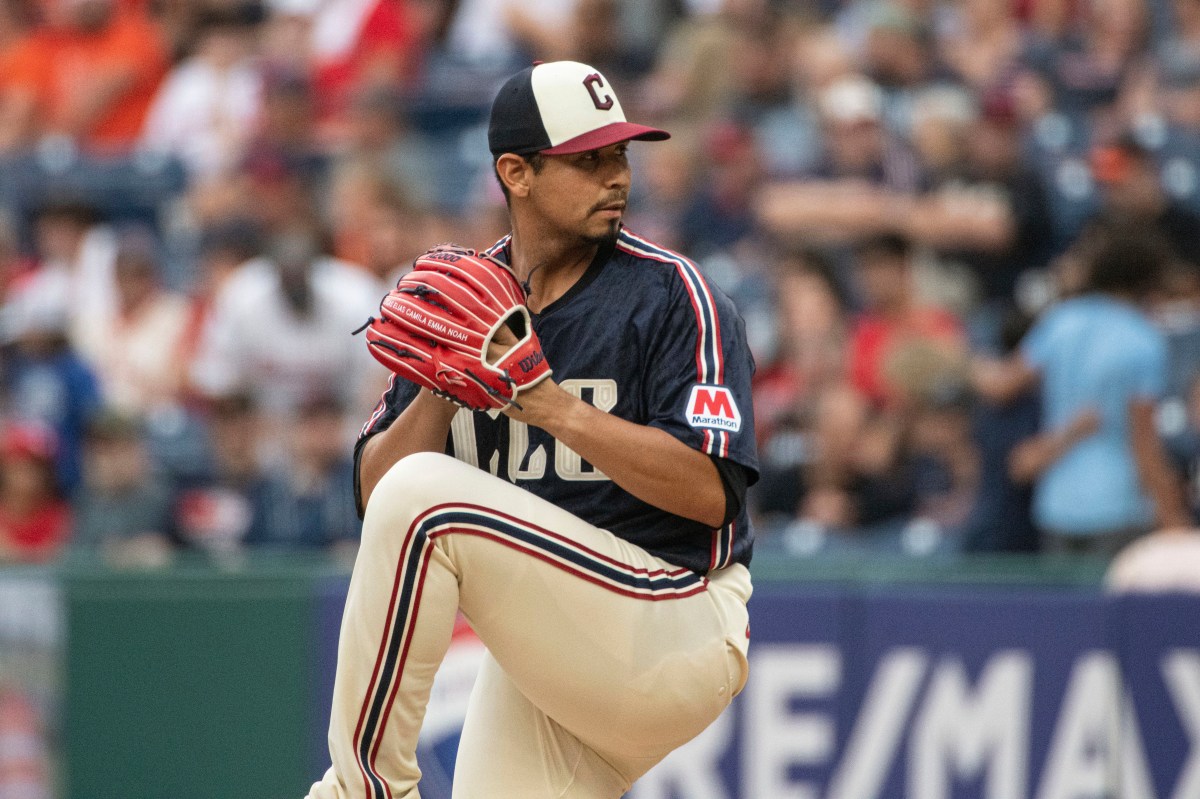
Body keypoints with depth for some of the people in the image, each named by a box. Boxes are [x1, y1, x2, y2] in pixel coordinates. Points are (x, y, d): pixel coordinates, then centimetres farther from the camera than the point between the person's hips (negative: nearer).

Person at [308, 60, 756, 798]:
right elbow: (375, 492, 5)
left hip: (676, 639, -6)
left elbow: (710, 492, -18)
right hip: (542, 656, 6)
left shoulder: (670, 295, -7)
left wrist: (551, 404, -23)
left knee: (425, 495, -23)